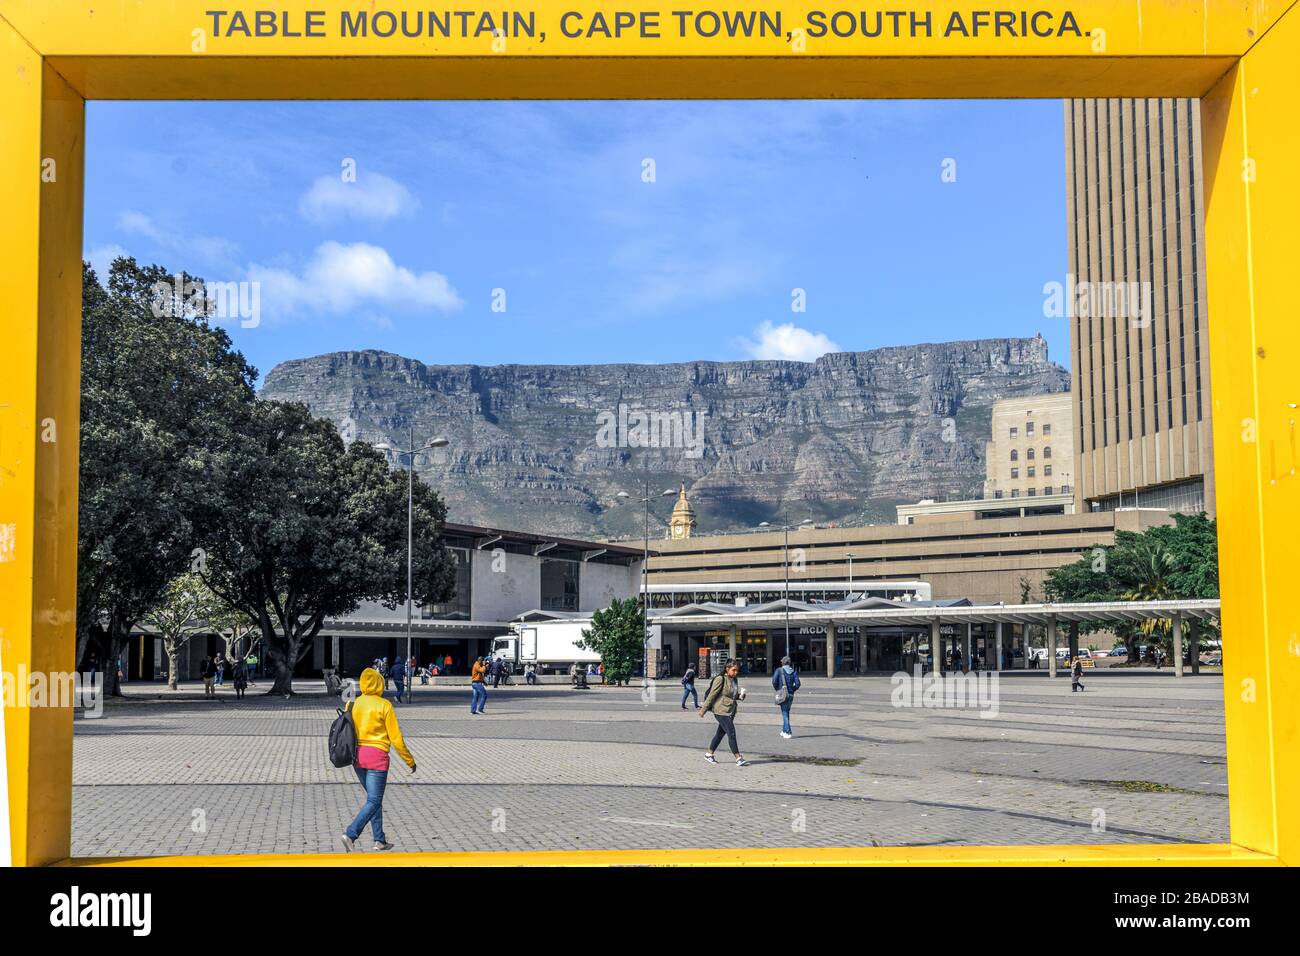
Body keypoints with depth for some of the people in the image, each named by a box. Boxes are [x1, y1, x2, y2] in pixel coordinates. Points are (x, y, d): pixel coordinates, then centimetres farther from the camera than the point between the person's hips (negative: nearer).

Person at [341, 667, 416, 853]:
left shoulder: (353, 704, 5)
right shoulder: (384, 705, -8)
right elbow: (396, 737, -6)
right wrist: (410, 761, 3)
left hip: (357, 755, 6)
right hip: (376, 755, -6)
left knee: (374, 798, 18)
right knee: (373, 801, -2)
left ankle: (380, 840, 18)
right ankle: (351, 834, -19)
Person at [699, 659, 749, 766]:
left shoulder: (734, 680, 10)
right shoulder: (720, 679, -13)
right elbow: (712, 695, -12)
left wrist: (740, 696, 0)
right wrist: (704, 709, -10)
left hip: (731, 712, 8)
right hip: (721, 711, -8)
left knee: (720, 733, 15)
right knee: (731, 733, -11)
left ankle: (709, 754, 28)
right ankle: (738, 758, -11)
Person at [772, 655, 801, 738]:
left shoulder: (779, 670, -5)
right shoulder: (794, 671, 4)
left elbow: (774, 681, -14)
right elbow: (797, 684, -4)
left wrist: (777, 690, 2)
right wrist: (792, 690, 12)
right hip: (791, 695, 4)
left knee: (785, 713, -2)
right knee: (787, 712, 19)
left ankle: (788, 732, -11)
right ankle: (784, 731, 27)